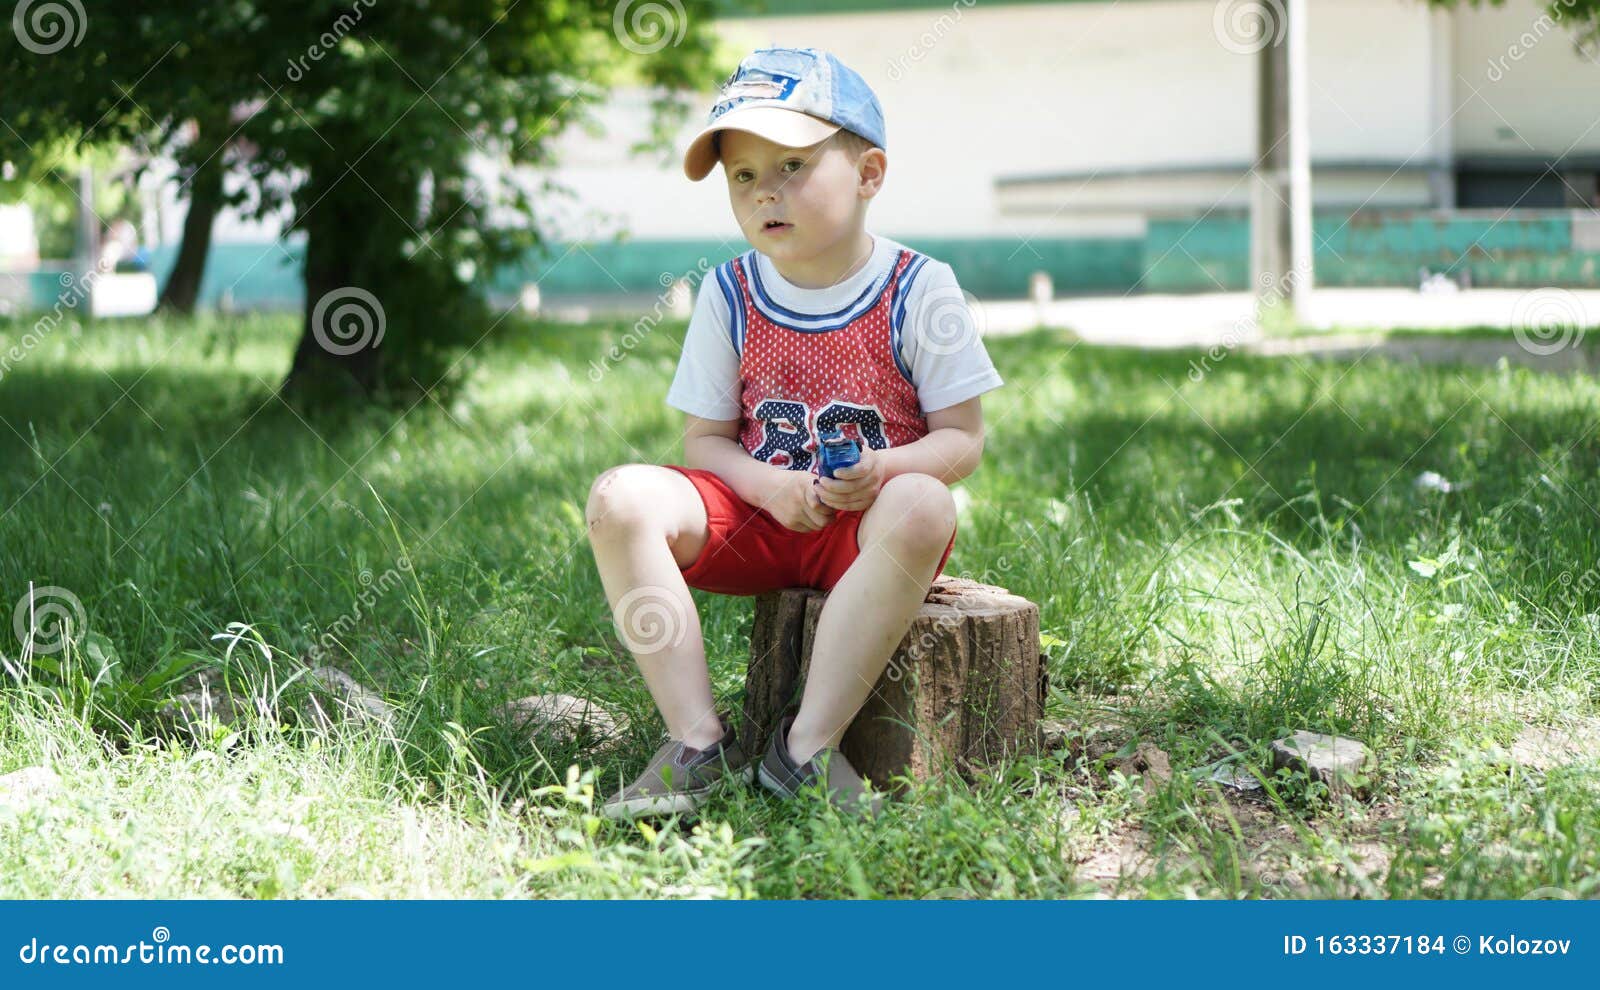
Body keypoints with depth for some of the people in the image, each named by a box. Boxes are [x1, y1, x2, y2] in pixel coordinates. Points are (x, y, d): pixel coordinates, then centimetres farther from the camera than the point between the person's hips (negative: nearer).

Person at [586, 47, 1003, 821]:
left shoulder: (917, 289, -6)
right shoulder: (729, 294, 3)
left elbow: (961, 439, -5)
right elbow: (704, 441, 4)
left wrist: (883, 470, -26)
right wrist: (769, 486, -18)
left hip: (866, 522, -3)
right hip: (760, 511, 3)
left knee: (922, 508, -38)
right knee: (620, 499, -21)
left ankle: (808, 745, -31)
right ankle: (698, 741, -21)